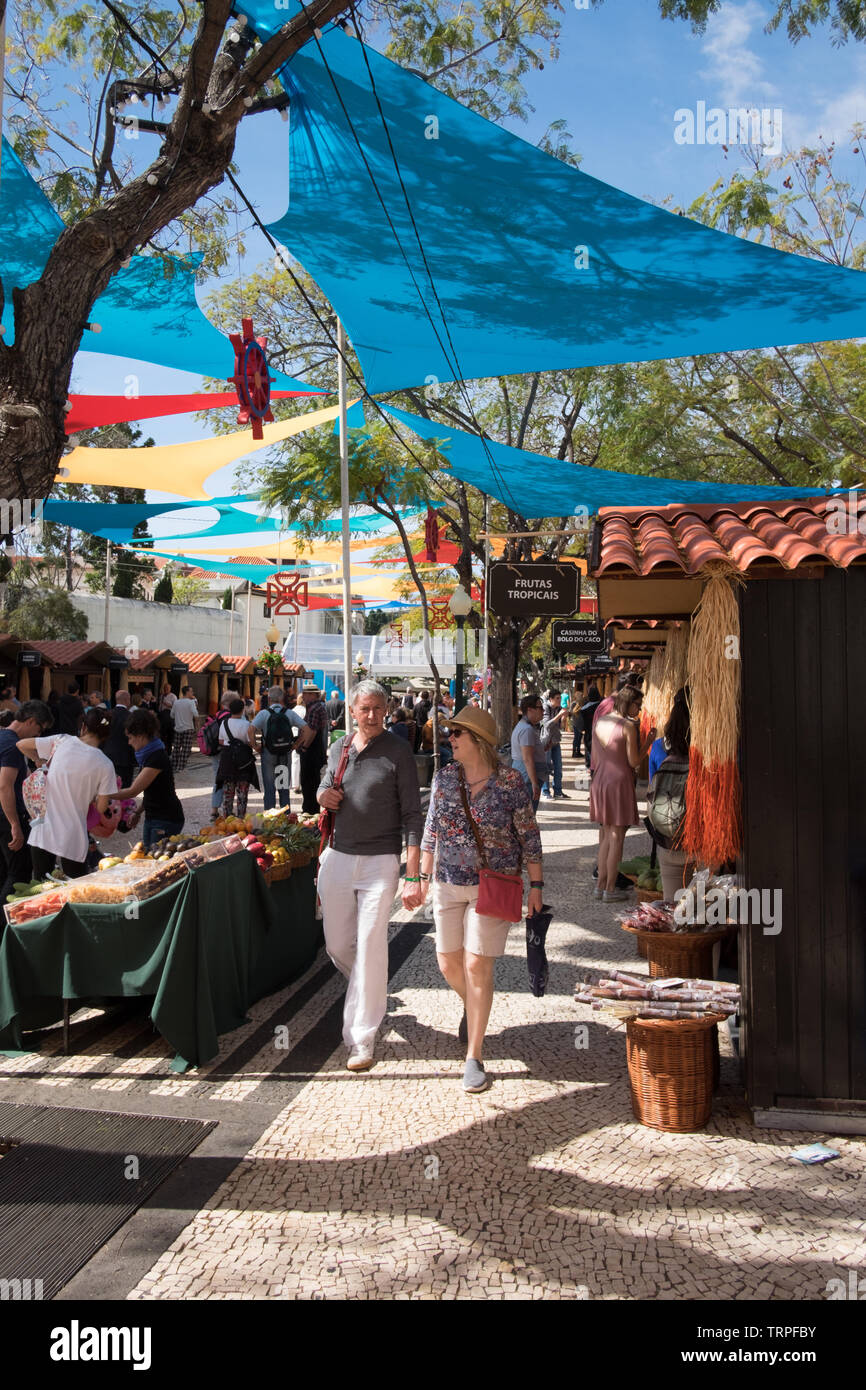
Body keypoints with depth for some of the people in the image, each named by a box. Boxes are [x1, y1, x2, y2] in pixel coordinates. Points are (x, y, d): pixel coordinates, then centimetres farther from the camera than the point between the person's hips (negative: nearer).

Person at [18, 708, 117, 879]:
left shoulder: (61, 741, -3)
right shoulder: (105, 765, -8)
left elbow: (22, 744, 9)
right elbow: (101, 808, -3)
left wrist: (41, 762, 23)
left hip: (42, 832, 2)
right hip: (72, 838, -2)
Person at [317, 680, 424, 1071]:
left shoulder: (397, 752, -7)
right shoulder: (339, 748, 8)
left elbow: (412, 815, -9)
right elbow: (325, 790, 23)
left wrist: (413, 877, -15)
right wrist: (324, 796, -5)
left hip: (379, 862, -5)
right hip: (338, 856, 5)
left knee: (370, 947, -5)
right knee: (338, 945, 12)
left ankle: (361, 1039, 4)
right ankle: (371, 993, 42)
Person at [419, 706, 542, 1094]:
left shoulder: (511, 782, -10)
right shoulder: (444, 779, 1)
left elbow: (529, 836, -3)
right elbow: (431, 831, 9)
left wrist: (536, 885, -4)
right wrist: (423, 877, 8)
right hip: (449, 885, 4)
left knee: (477, 966, -6)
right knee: (448, 963, 11)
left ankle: (474, 1058, 6)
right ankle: (471, 1006, 46)